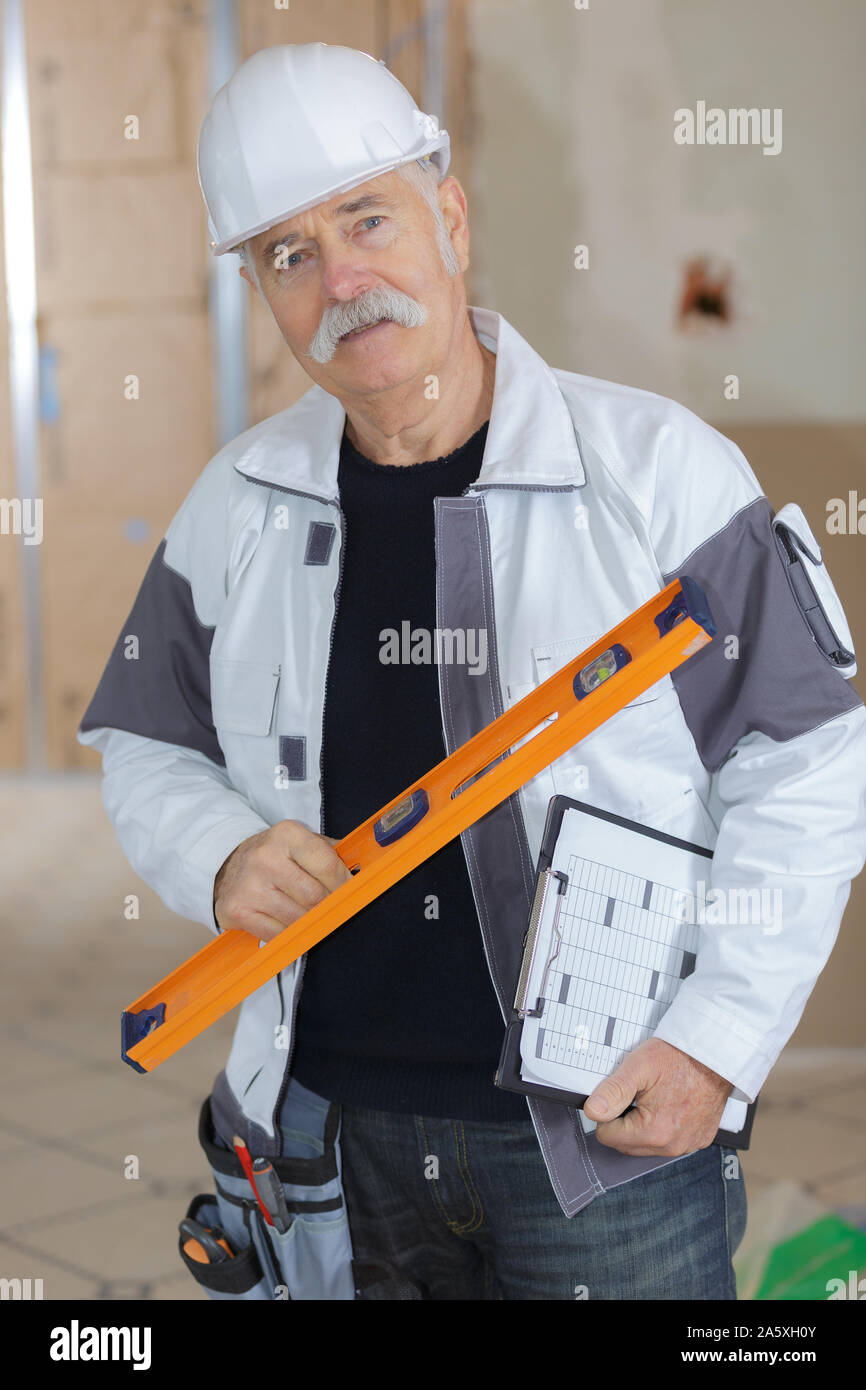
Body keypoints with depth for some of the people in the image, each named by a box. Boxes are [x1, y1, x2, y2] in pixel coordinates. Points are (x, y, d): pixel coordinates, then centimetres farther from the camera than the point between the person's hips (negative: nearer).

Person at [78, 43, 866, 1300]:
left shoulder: (658, 469, -9)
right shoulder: (238, 504, 3)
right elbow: (149, 751, 13)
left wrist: (719, 1041, -11)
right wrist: (220, 861, -9)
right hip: (327, 1121, 3)